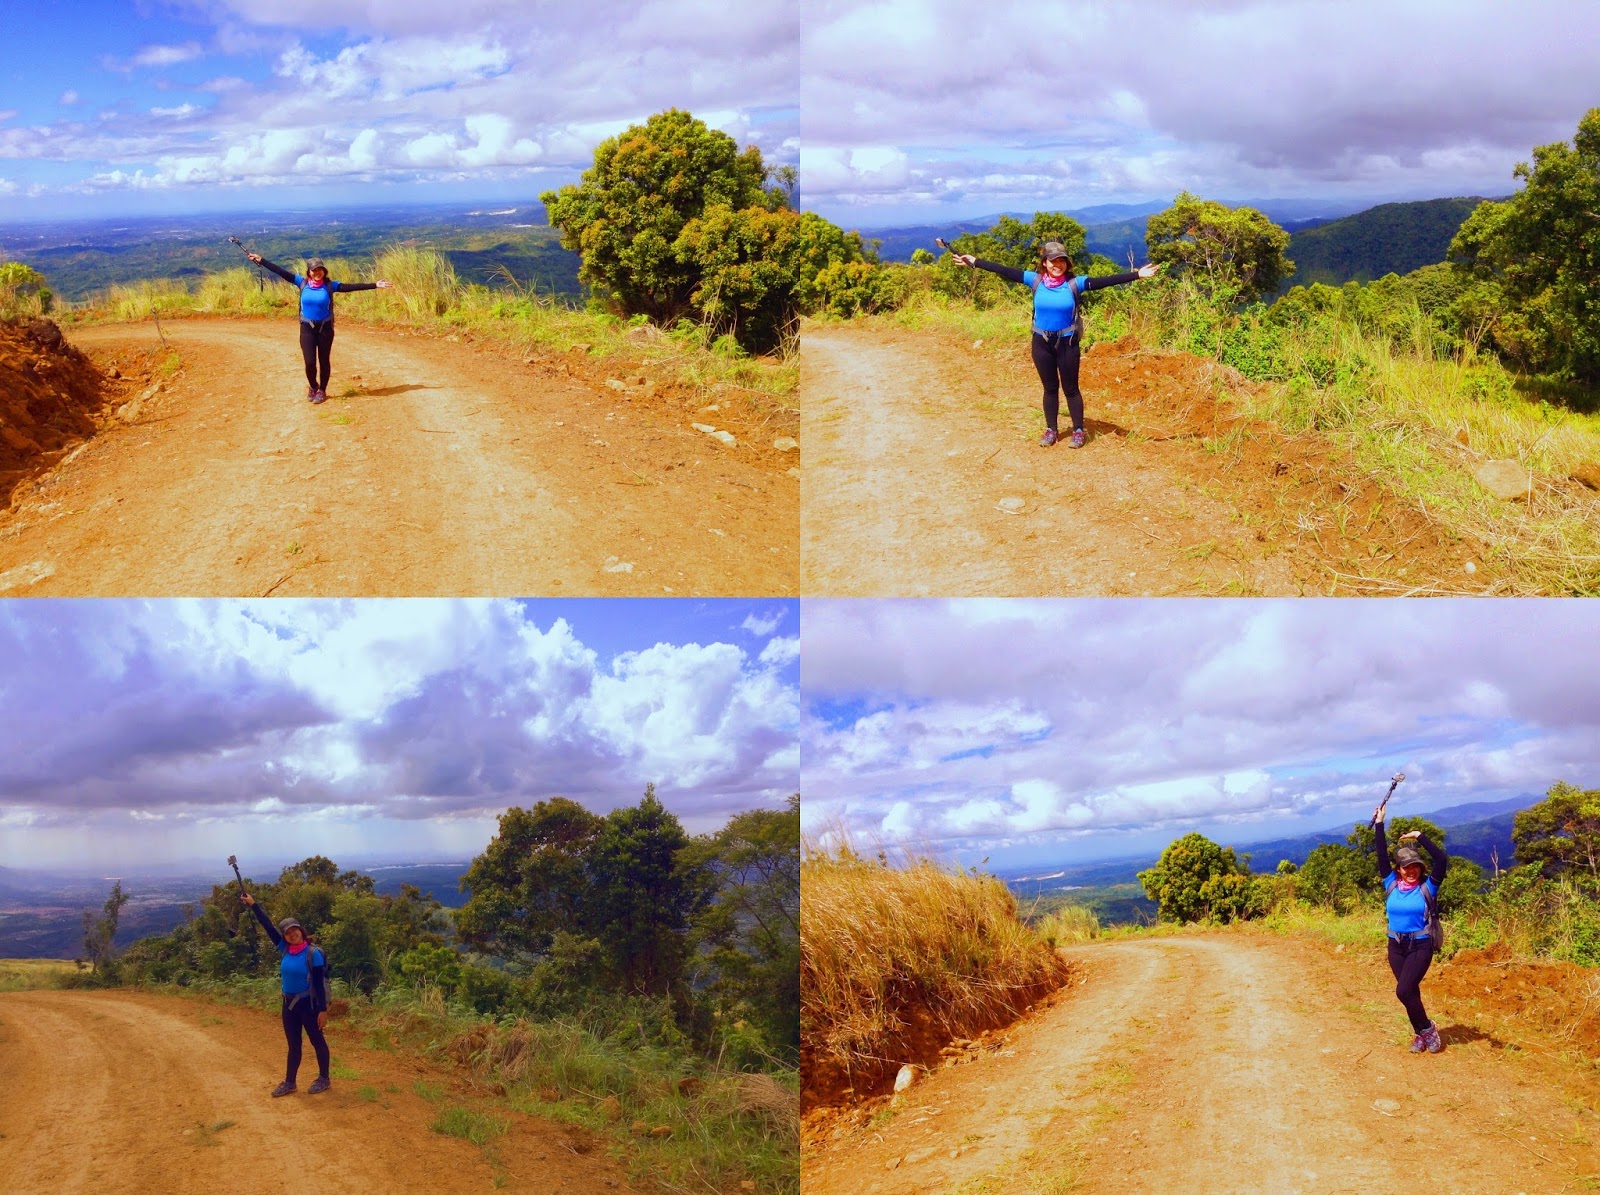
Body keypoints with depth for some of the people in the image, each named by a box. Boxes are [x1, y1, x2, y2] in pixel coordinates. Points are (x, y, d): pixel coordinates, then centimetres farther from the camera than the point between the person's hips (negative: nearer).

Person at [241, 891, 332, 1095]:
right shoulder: (285, 949, 2)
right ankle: (289, 1083, 19)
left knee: (317, 1041, 6)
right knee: (293, 1044, 12)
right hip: (289, 1003, 6)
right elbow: (268, 926, 5)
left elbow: (319, 984, -15)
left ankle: (324, 1079, 18)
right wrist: (253, 905, 5)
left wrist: (323, 1009, -18)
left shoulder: (313, 954, -15)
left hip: (308, 1004, -6)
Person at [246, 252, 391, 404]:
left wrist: (374, 285, -20)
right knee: (310, 362, -3)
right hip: (307, 328, 0)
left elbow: (352, 286, -13)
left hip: (325, 327, 0)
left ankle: (322, 390, 26)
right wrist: (261, 260, -8)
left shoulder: (330, 285, -7)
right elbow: (281, 272, -6)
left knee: (324, 361, 8)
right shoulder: (302, 282, -4)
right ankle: (312, 386, 26)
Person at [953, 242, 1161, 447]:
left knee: (1070, 388, 5)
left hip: (1067, 342, -2)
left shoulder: (1074, 283, -12)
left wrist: (1137, 274, -29)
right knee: (1050, 388, 13)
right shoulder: (1036, 280, -6)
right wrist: (974, 262, -6)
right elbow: (1005, 271, -6)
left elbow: (1105, 281, -19)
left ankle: (1079, 431, 15)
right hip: (1042, 342, 2)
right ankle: (1051, 430, 24)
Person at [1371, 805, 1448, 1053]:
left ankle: (1427, 1029, 4)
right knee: (1409, 992, 9)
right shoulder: (1391, 884, 0)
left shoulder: (1427, 887, -8)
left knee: (1404, 990, -15)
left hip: (1420, 946, -4)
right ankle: (1421, 1034, 23)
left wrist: (1420, 837, -19)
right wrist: (1379, 825, -4)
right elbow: (1382, 856, -1)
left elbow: (1442, 860, -20)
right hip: (1396, 946, 4)